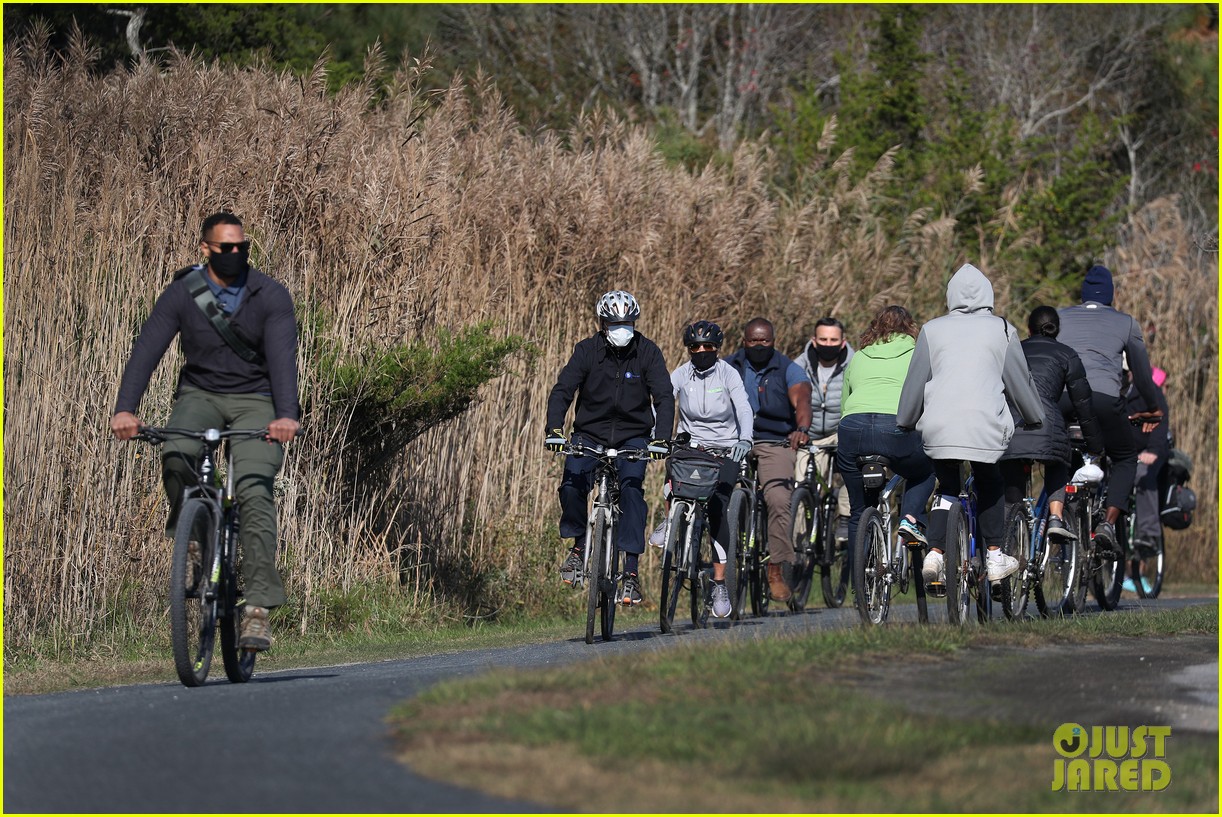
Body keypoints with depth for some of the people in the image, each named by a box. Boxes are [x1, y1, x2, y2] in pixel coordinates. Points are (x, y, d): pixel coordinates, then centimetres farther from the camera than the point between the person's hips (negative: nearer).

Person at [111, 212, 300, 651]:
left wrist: (286, 415, -41)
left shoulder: (270, 297, -11)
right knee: (177, 456, -32)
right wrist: (125, 409, -34)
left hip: (255, 400, -1)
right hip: (200, 394, 1)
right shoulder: (182, 294, -8)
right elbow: (146, 350, -18)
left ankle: (258, 608, -26)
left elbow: (283, 357, -24)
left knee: (254, 490, -23)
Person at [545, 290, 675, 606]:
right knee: (572, 483, -24)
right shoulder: (587, 350, -9)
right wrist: (554, 430, -32)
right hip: (591, 434, 1)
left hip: (633, 436, -1)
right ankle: (579, 544, 2)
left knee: (631, 488, -23)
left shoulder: (647, 352, -8)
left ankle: (631, 570, -21)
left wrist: (661, 438, -30)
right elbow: (562, 390, -15)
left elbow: (664, 397, -14)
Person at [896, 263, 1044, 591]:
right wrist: (1035, 418, 26)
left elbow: (915, 383, 10)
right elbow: (1020, 381, 12)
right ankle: (995, 556, 21)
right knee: (990, 486, 21)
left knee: (947, 489, 16)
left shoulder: (932, 330, 11)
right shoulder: (1001, 330, 9)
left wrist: (904, 423, 21)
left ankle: (935, 553, -3)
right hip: (986, 426, -1)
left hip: (939, 426, 1)